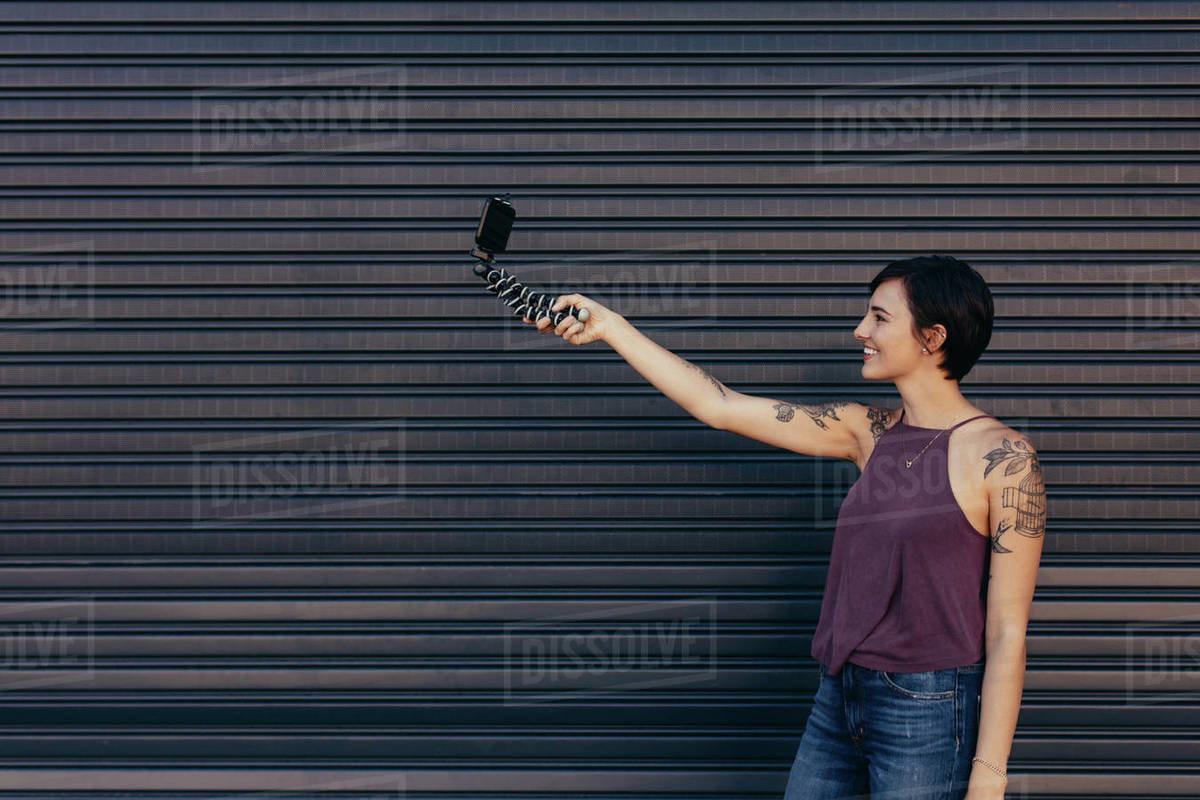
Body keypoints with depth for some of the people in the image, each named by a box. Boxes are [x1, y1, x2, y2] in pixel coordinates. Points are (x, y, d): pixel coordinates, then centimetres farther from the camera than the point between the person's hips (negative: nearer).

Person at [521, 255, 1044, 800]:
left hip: (925, 714, -6)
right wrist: (610, 328, 9)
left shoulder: (1004, 456, -10)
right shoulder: (871, 432, 7)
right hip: (838, 696, 6)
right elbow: (721, 407, 9)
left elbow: (1007, 632, -12)